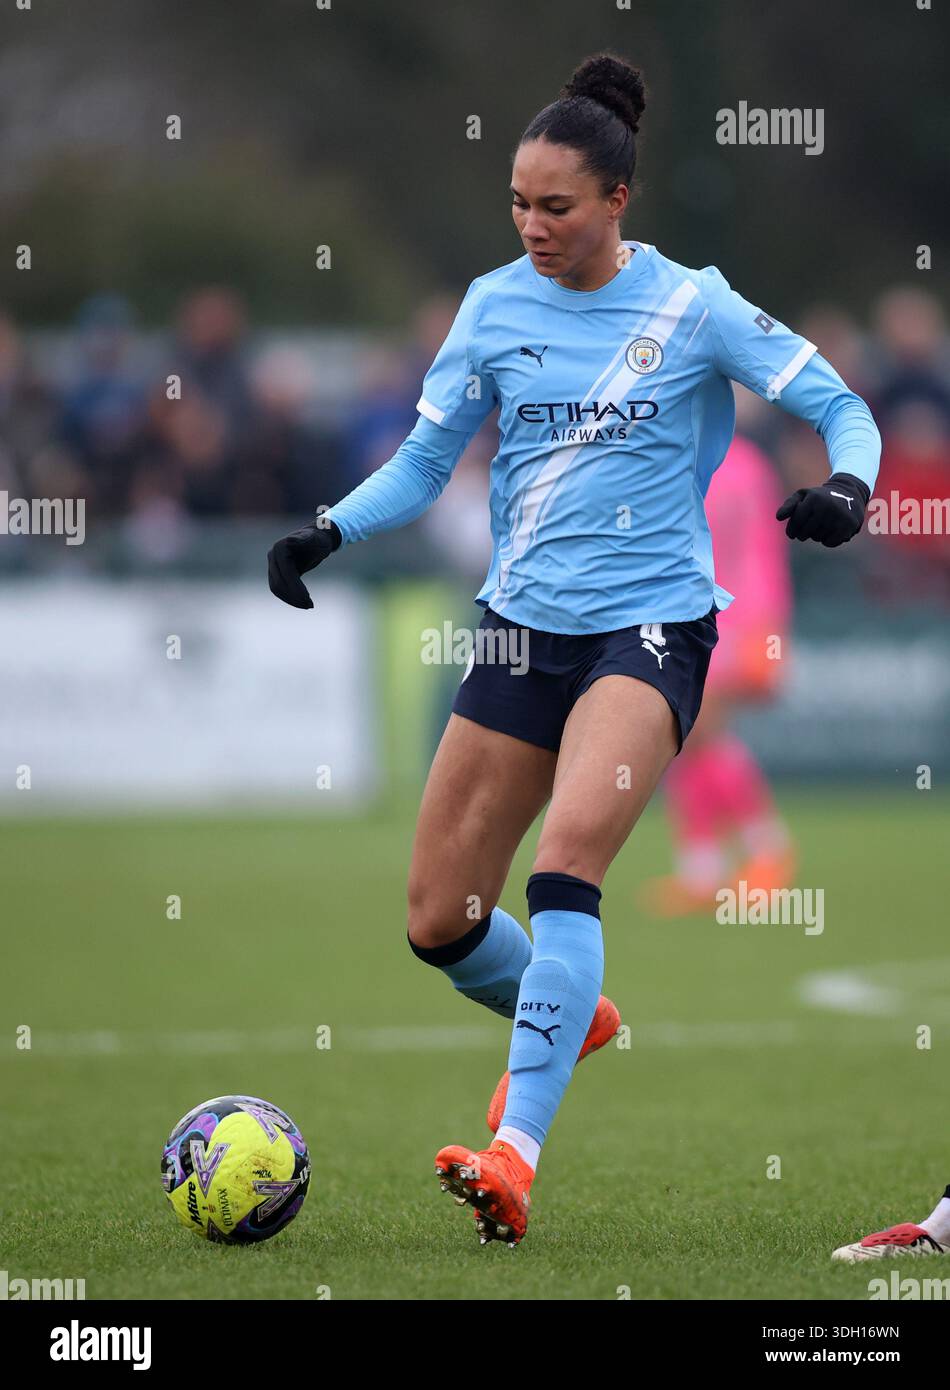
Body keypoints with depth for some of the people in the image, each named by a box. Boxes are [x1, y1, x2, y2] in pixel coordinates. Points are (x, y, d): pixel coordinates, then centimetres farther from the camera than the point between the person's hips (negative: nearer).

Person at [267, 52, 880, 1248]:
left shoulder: (692, 306, -5)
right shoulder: (494, 306, 4)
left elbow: (841, 410, -1)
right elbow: (423, 464, 11)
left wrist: (847, 487, -22)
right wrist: (329, 531, -6)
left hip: (652, 626, -5)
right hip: (523, 626, 5)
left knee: (568, 853, -29)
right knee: (438, 922, 3)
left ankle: (515, 1156, -33)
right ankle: (566, 1018, 37)